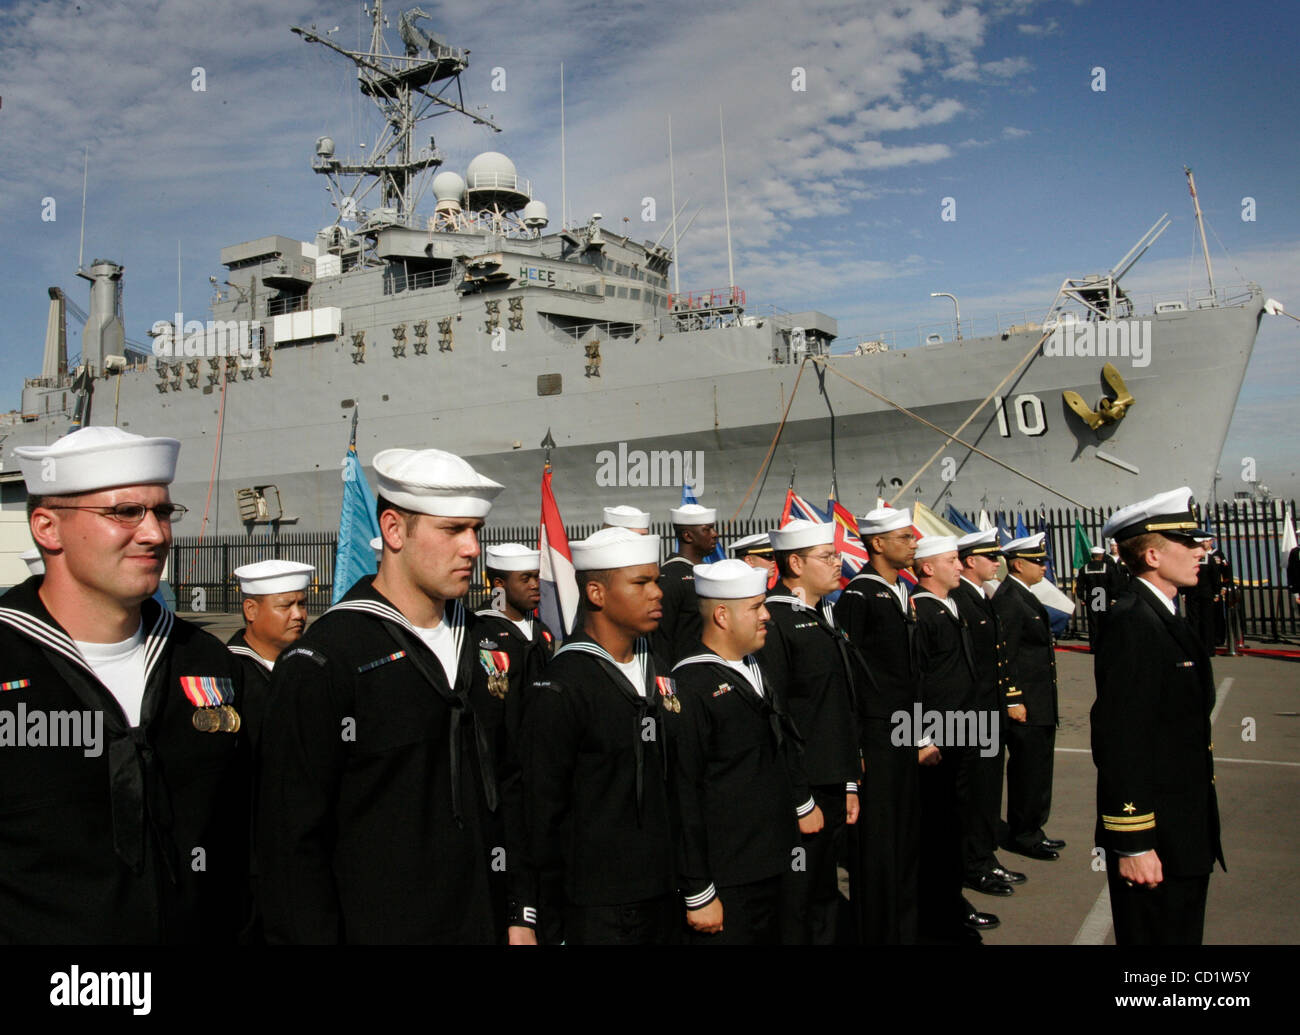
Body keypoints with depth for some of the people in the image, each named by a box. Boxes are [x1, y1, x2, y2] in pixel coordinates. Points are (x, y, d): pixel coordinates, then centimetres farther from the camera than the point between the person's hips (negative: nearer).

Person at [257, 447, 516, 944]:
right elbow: (291, 833, -14)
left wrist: (520, 916, 7)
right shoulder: (323, 660, -15)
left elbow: (509, 790, 9)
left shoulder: (482, 643, 4)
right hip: (374, 926, -5)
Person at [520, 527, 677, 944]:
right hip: (600, 909, -6)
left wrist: (687, 874, 14)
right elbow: (542, 806, -13)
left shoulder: (657, 667, 7)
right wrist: (552, 914, -10)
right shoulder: (562, 687, -16)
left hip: (666, 893, 7)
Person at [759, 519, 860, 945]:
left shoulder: (821, 617, 15)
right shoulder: (773, 621, -15)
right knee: (793, 908, 1)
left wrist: (849, 784, 18)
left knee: (825, 898, 19)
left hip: (831, 788, 9)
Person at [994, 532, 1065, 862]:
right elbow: (1005, 655, -22)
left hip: (1039, 703, 10)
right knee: (1027, 770, 0)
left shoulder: (1023, 596, 14)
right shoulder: (1008, 599, -18)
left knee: (1036, 769, 17)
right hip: (1025, 705, -10)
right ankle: (1022, 835, 12)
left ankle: (1032, 831, 28)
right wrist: (1013, 701, -22)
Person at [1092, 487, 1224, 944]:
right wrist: (1132, 843, -24)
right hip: (1155, 839, -10)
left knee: (1182, 934, 19)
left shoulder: (1163, 618, 11)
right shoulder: (1133, 625, -20)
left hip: (1184, 834, 10)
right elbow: (1121, 741, -25)